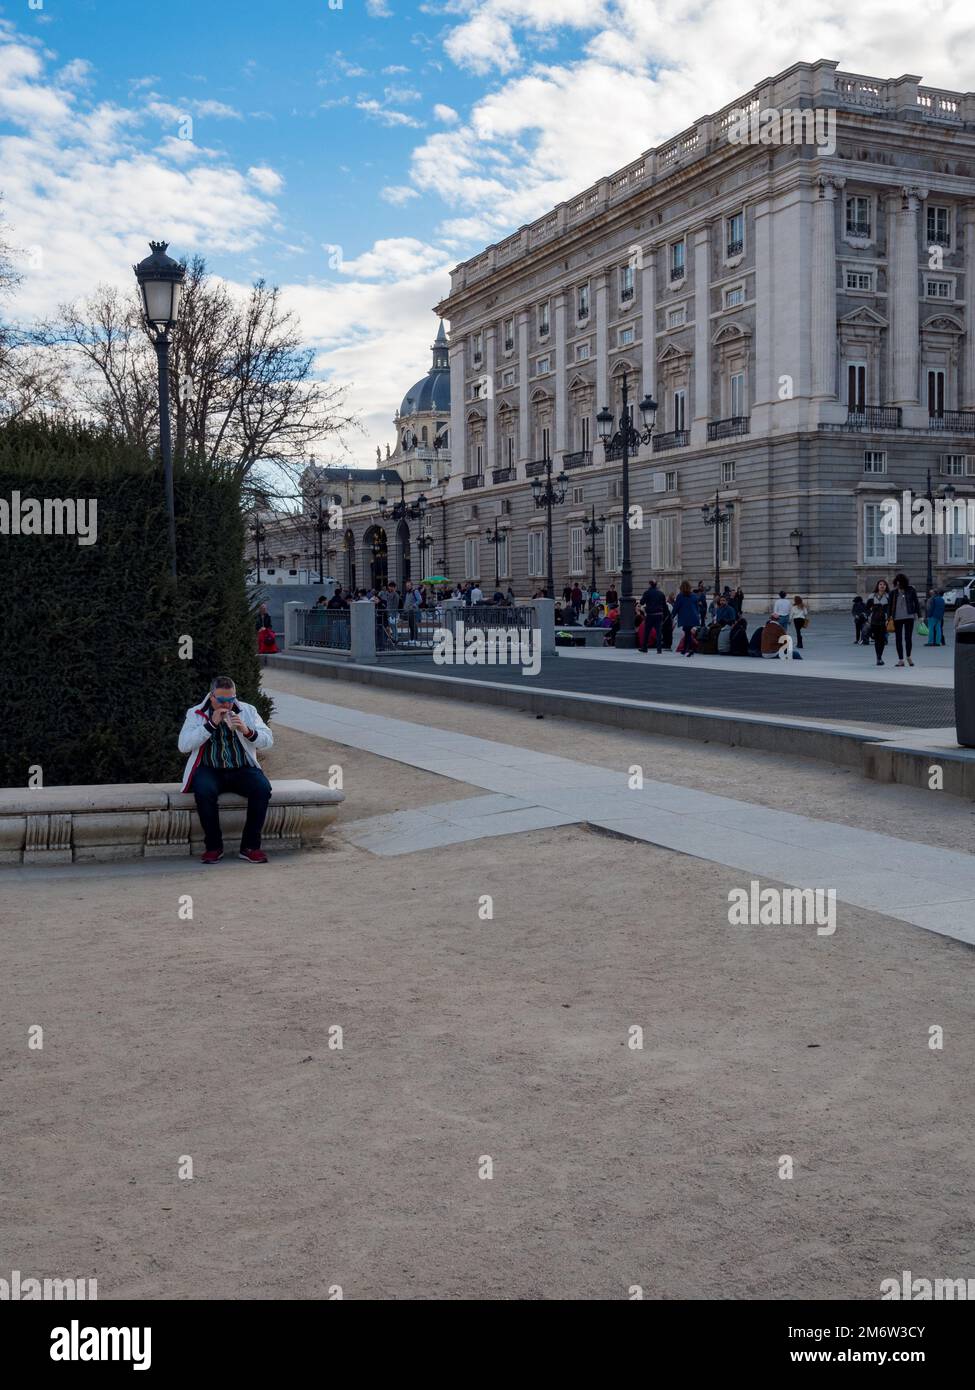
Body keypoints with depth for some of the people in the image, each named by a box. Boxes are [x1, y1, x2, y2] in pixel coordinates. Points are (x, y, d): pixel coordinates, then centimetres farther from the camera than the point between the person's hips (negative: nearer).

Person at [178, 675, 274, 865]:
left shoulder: (247, 711, 9)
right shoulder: (196, 714, 4)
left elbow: (268, 741, 1)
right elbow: (183, 746, -10)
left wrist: (247, 731, -18)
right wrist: (211, 724, -16)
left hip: (242, 769, 2)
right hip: (209, 770, -1)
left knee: (262, 788, -29)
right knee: (204, 791, -35)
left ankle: (250, 846, -18)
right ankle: (213, 846, -17)